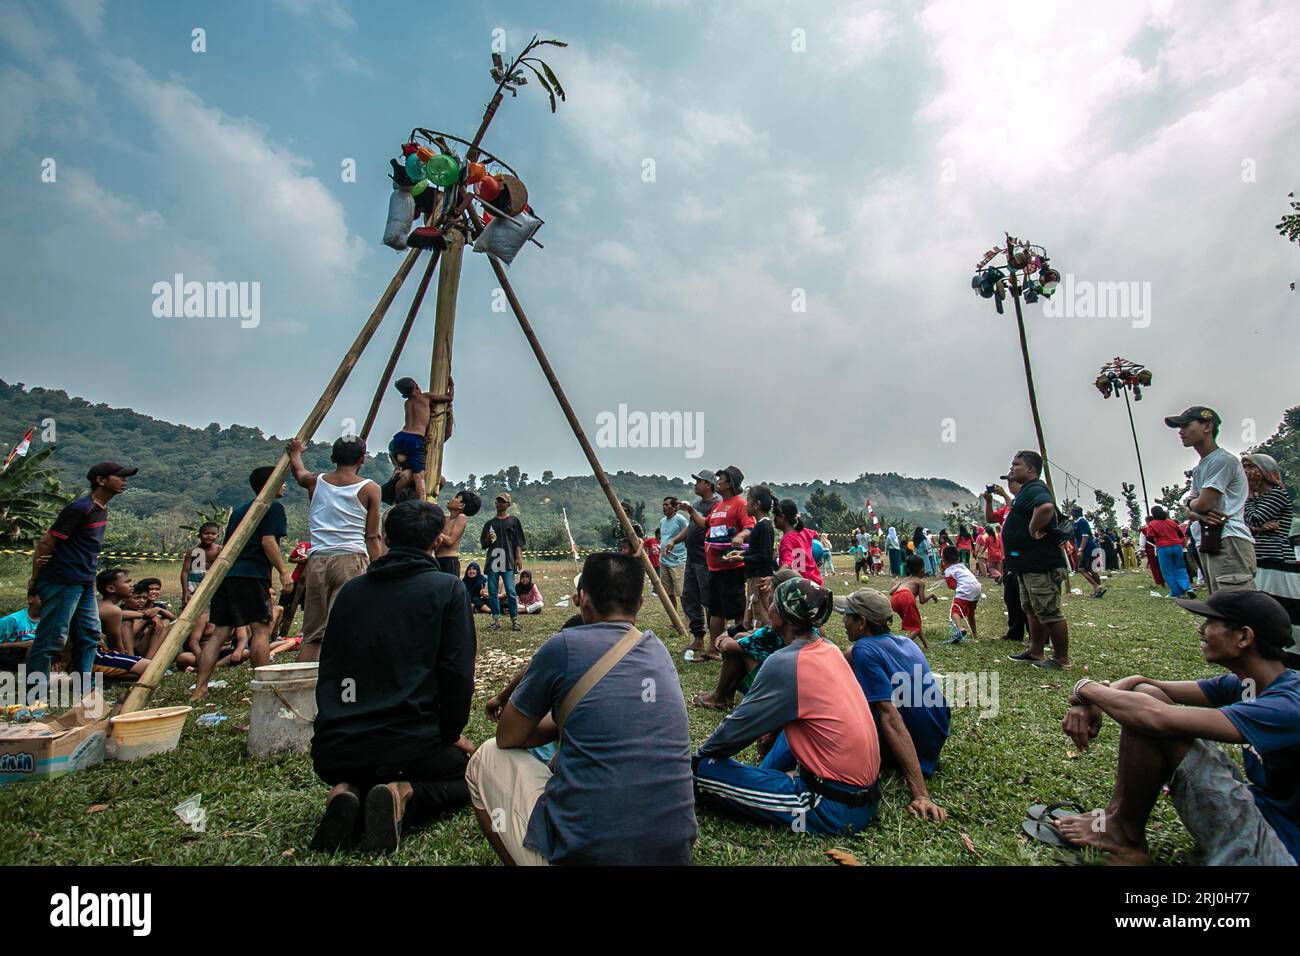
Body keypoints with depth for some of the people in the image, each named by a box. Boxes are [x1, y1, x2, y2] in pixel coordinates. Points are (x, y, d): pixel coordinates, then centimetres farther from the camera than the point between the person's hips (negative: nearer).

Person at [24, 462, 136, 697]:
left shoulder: (101, 508, 12)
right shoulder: (80, 508, -15)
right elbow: (46, 542, -13)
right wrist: (34, 580, -9)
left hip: (85, 584, 10)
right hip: (62, 582, -9)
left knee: (89, 636, 12)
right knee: (51, 638, -4)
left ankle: (83, 691, 20)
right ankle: (34, 696, 4)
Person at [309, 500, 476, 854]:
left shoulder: (350, 590, 10)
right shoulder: (448, 589, -4)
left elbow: (327, 670, 17)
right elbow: (458, 673, -8)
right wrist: (451, 733, 8)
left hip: (332, 753, 5)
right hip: (410, 744, -4)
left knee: (356, 771, 38)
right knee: (470, 772, 23)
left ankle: (347, 793, 2)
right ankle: (404, 795, -6)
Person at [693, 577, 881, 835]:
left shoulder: (784, 664, -19)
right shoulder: (829, 649, 4)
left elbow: (735, 730, -10)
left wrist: (701, 754, 6)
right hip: (868, 792, 8)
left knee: (707, 770, -8)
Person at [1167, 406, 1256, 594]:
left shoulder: (1223, 460, -7)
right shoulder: (1199, 469, 23)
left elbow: (1201, 503, -13)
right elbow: (1190, 511, 20)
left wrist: (1191, 503, 11)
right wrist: (1199, 514, -5)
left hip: (1229, 544, -10)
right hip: (1207, 546, 10)